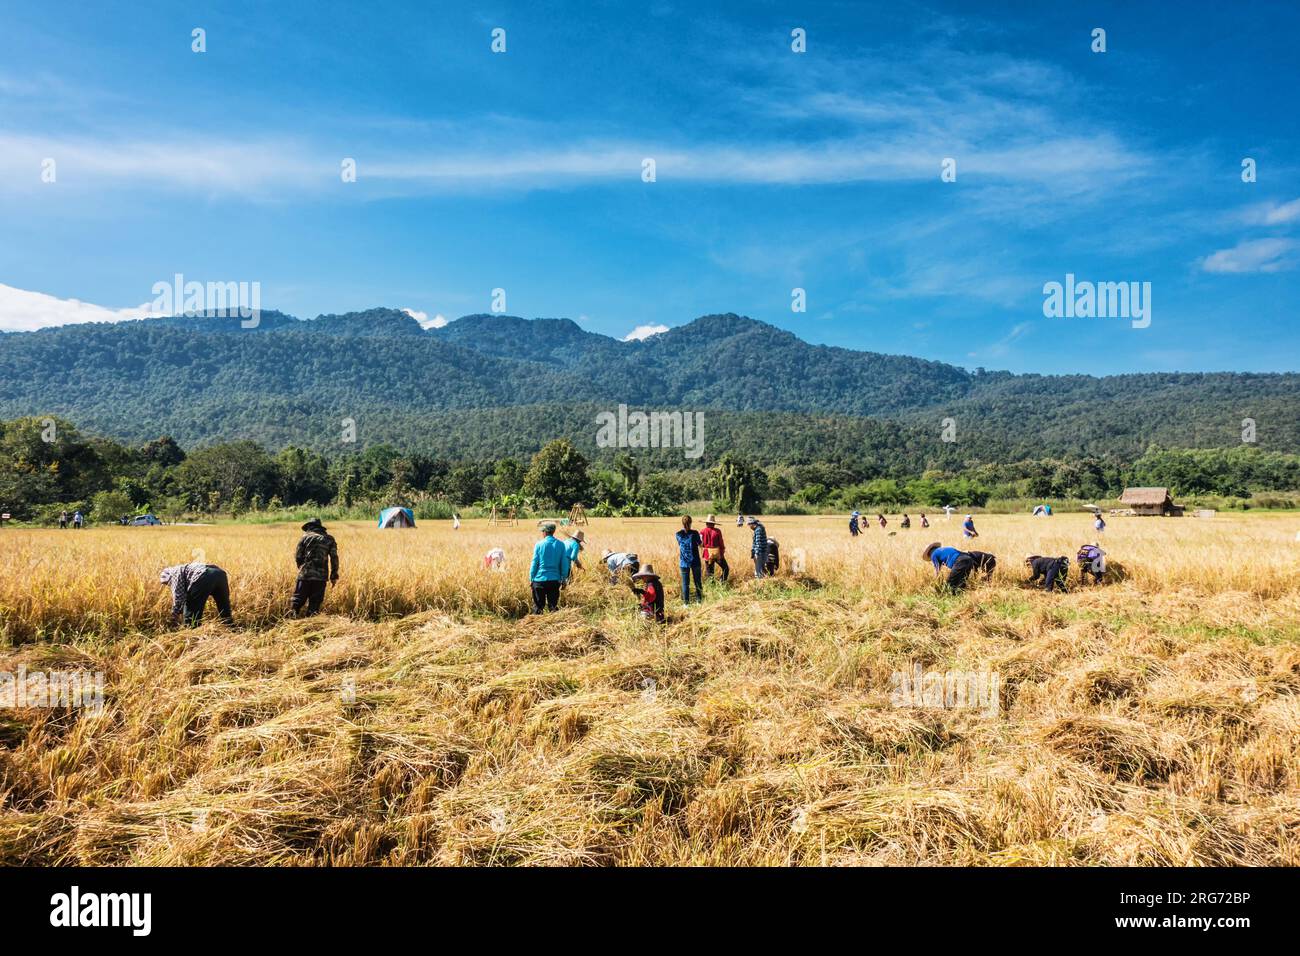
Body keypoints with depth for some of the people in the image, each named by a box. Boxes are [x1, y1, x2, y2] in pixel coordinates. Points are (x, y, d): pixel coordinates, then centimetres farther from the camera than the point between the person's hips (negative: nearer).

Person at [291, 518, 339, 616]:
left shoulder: (305, 537, 6)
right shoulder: (329, 538, 9)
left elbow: (298, 557, 5)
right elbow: (334, 557, 5)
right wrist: (334, 575, 9)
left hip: (305, 574, -1)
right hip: (321, 576, 1)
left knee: (298, 599, 3)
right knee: (315, 602, 7)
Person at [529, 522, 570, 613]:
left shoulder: (539, 545, -6)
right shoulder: (561, 545, 0)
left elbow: (534, 563, -4)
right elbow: (564, 564, 2)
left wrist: (531, 578, 5)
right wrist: (563, 579, 11)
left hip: (540, 579, -2)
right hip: (555, 580, 2)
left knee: (538, 606, 7)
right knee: (553, 606, 9)